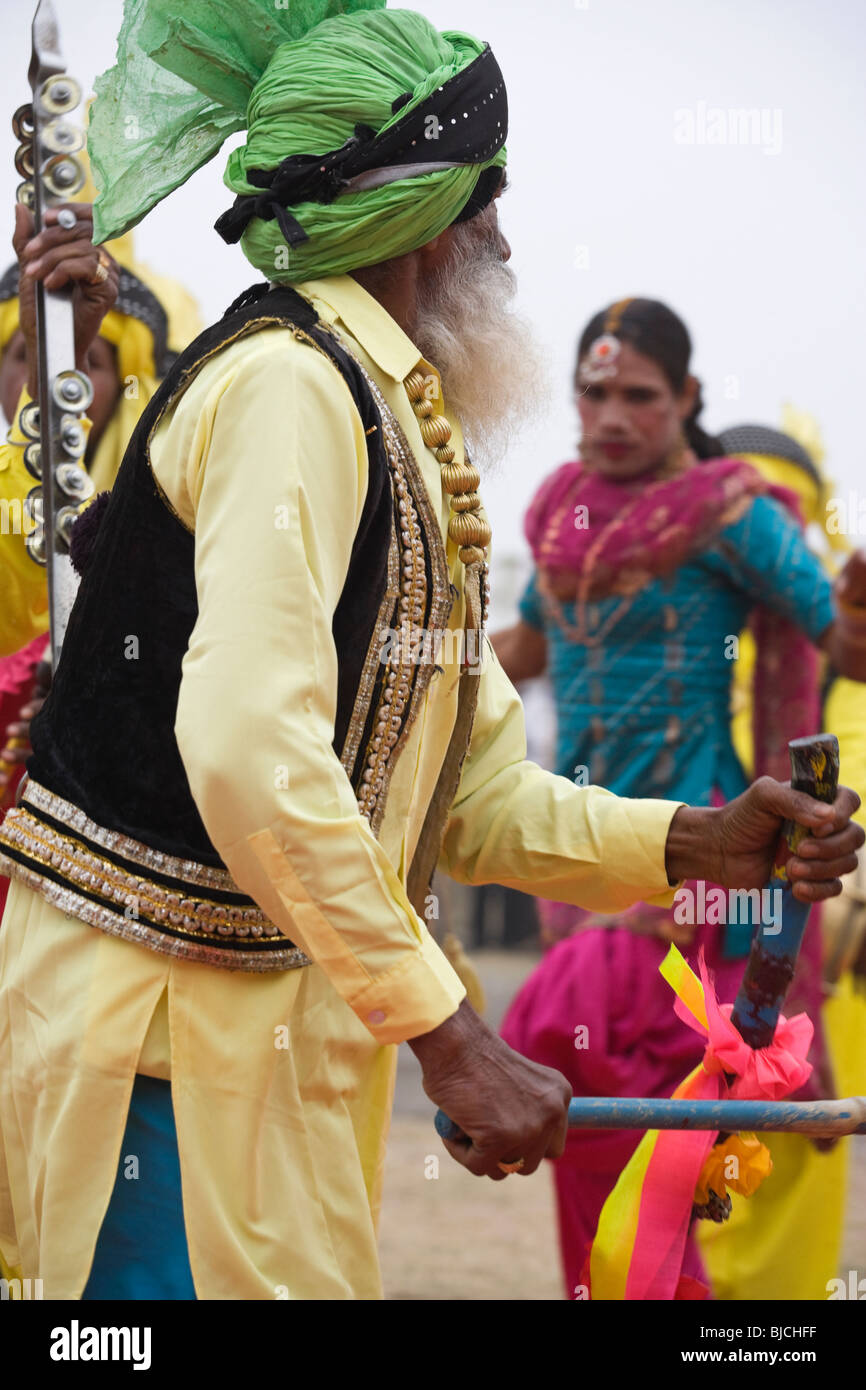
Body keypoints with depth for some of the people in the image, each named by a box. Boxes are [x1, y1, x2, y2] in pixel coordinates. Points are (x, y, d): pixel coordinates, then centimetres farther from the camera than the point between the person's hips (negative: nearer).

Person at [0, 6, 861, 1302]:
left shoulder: (400, 425, 15)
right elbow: (251, 753, -27)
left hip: (283, 1020, 9)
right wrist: (446, 1035, -25)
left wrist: (692, 842, 1)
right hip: (162, 1011, -9)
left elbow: (475, 793, 17)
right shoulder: (290, 382, -15)